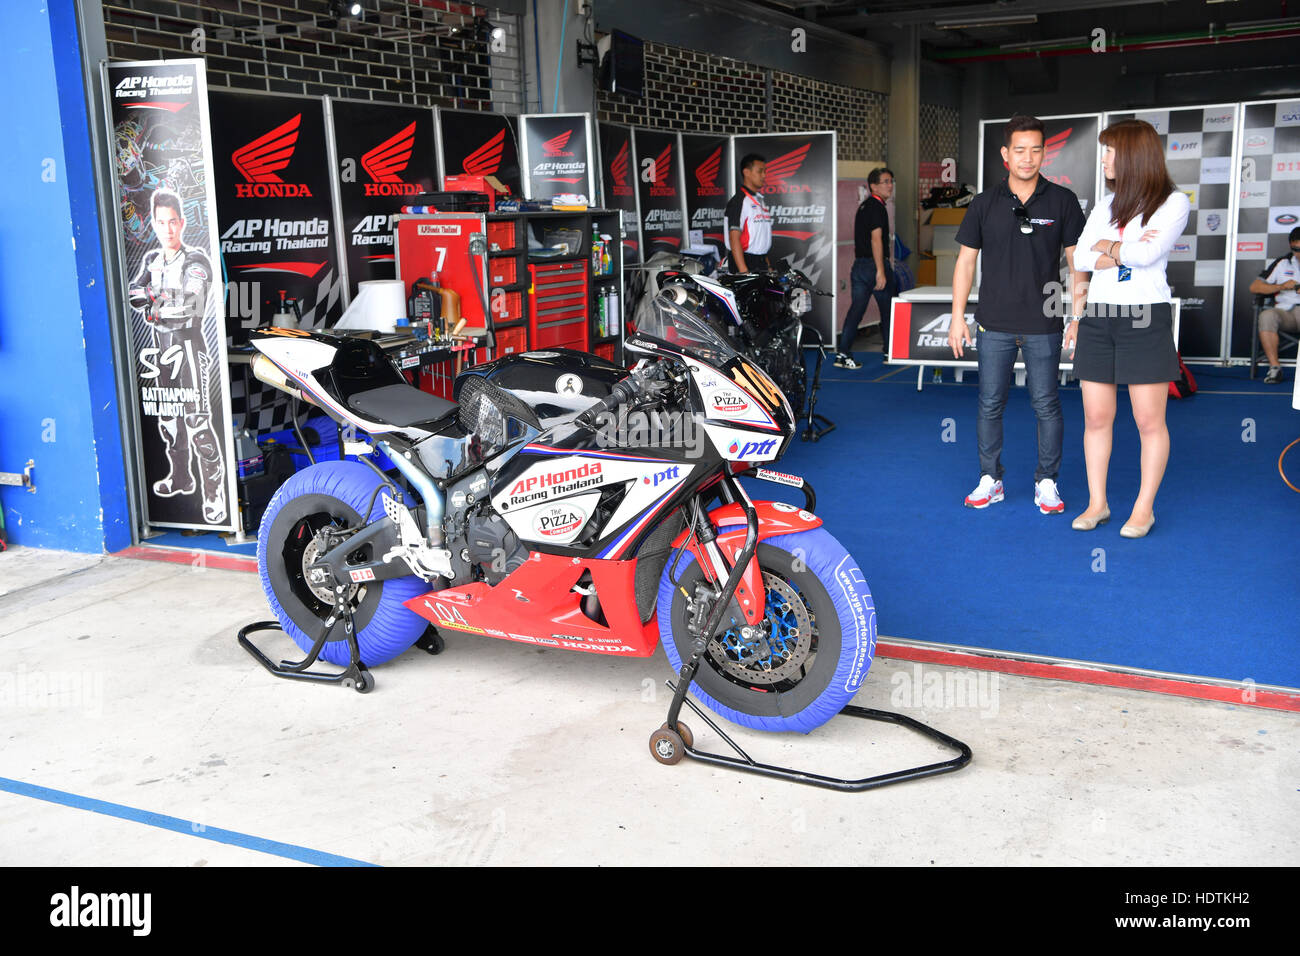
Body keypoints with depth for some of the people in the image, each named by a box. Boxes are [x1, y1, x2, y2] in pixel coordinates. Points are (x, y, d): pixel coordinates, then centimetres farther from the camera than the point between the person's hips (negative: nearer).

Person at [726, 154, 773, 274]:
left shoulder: (760, 201, 20)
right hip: (746, 262, -9)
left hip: (761, 263, 9)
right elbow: (734, 238, -17)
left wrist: (768, 266, 21)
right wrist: (744, 271, -24)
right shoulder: (739, 201, -10)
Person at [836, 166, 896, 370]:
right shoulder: (877, 207, -12)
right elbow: (876, 240, -20)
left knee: (856, 309, 3)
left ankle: (843, 353, -6)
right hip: (875, 264, -8)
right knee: (888, 310, 7)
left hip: (859, 264, 8)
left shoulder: (863, 206, 16)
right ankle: (890, 352, 17)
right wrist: (881, 272, -24)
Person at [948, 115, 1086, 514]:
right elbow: (965, 261, 8)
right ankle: (990, 480, 18)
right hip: (994, 325, 1)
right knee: (990, 404, 6)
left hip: (1044, 327, -1)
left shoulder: (1062, 201, 2)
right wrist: (957, 316, 3)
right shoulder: (985, 203, 5)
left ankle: (1047, 482, 15)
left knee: (1046, 406, 3)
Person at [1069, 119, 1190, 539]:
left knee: (1149, 421, -1)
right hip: (1098, 318, 5)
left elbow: (1149, 253, -16)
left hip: (1146, 319, -5)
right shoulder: (1106, 205, 14)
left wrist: (1106, 246, -1)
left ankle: (1144, 508, 10)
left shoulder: (1174, 201, -2)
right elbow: (1080, 259, 4)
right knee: (1096, 418, 6)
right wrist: (1123, 253, -10)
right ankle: (1097, 503, 15)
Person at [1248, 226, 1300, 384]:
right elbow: (1254, 287, 13)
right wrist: (1282, 286, -2)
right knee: (1266, 315, -33)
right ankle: (1274, 367, -34)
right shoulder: (1283, 263, 18)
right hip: (1284, 310, 2)